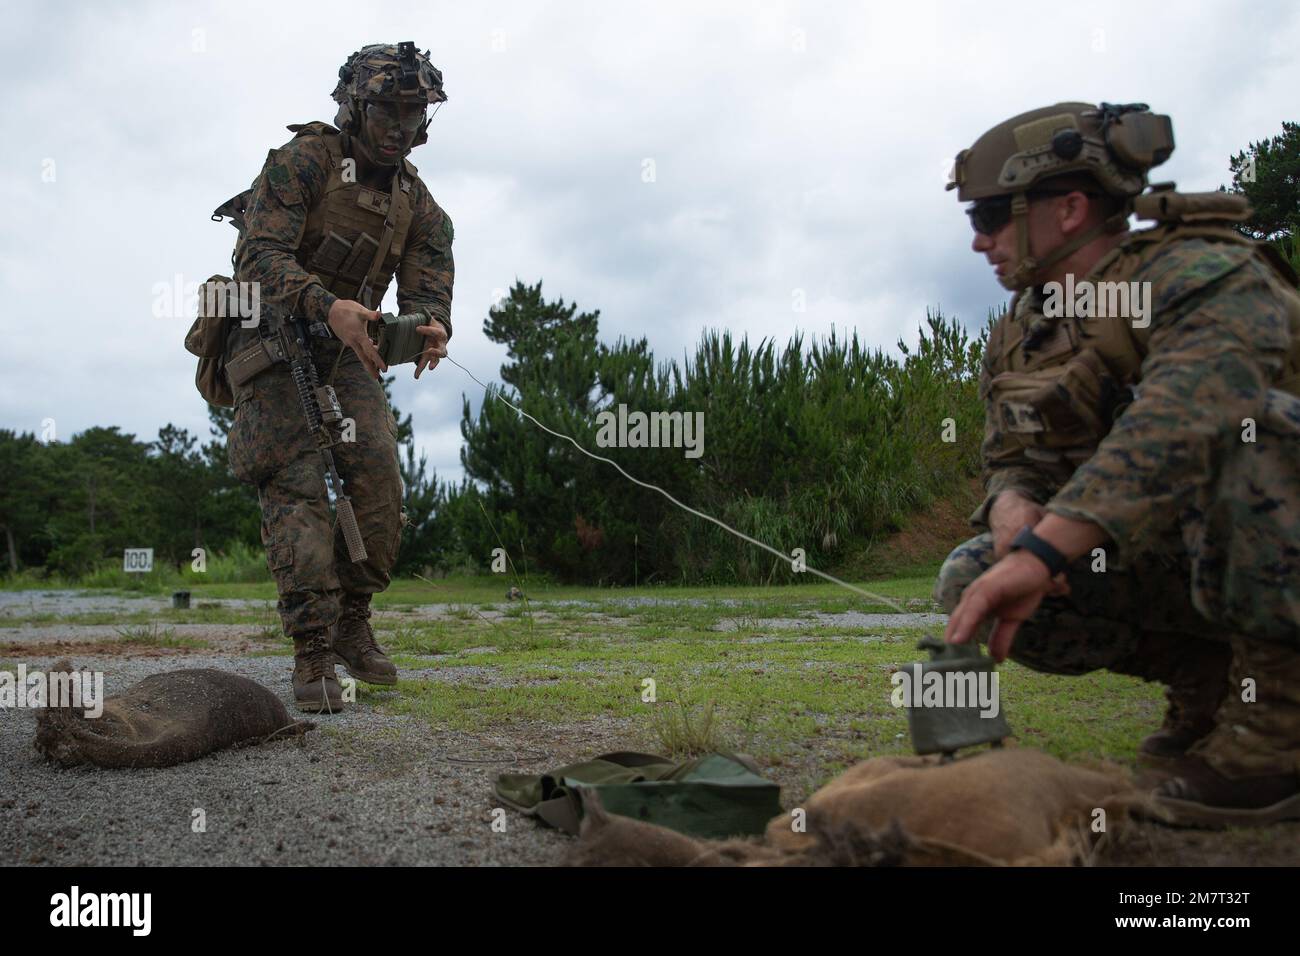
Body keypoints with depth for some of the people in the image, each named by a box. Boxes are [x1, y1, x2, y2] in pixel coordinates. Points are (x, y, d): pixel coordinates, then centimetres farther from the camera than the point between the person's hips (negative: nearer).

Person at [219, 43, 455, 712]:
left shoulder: (417, 203, 5)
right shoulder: (304, 159, -13)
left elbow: (427, 283, -5)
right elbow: (259, 254, -25)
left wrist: (430, 326, -30)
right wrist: (328, 307, -43)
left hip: (346, 351, 5)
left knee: (379, 478, -8)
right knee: (296, 486, -16)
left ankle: (352, 626, 9)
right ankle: (313, 655, -15)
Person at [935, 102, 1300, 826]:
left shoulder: (1208, 276, -21)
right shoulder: (1021, 337, 6)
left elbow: (1180, 419, -38)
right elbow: (1012, 462, 7)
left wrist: (1042, 550, -46)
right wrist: (1014, 507, -19)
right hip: (1174, 560, 7)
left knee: (1236, 424, -36)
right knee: (970, 581, -10)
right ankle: (1209, 678, 3)